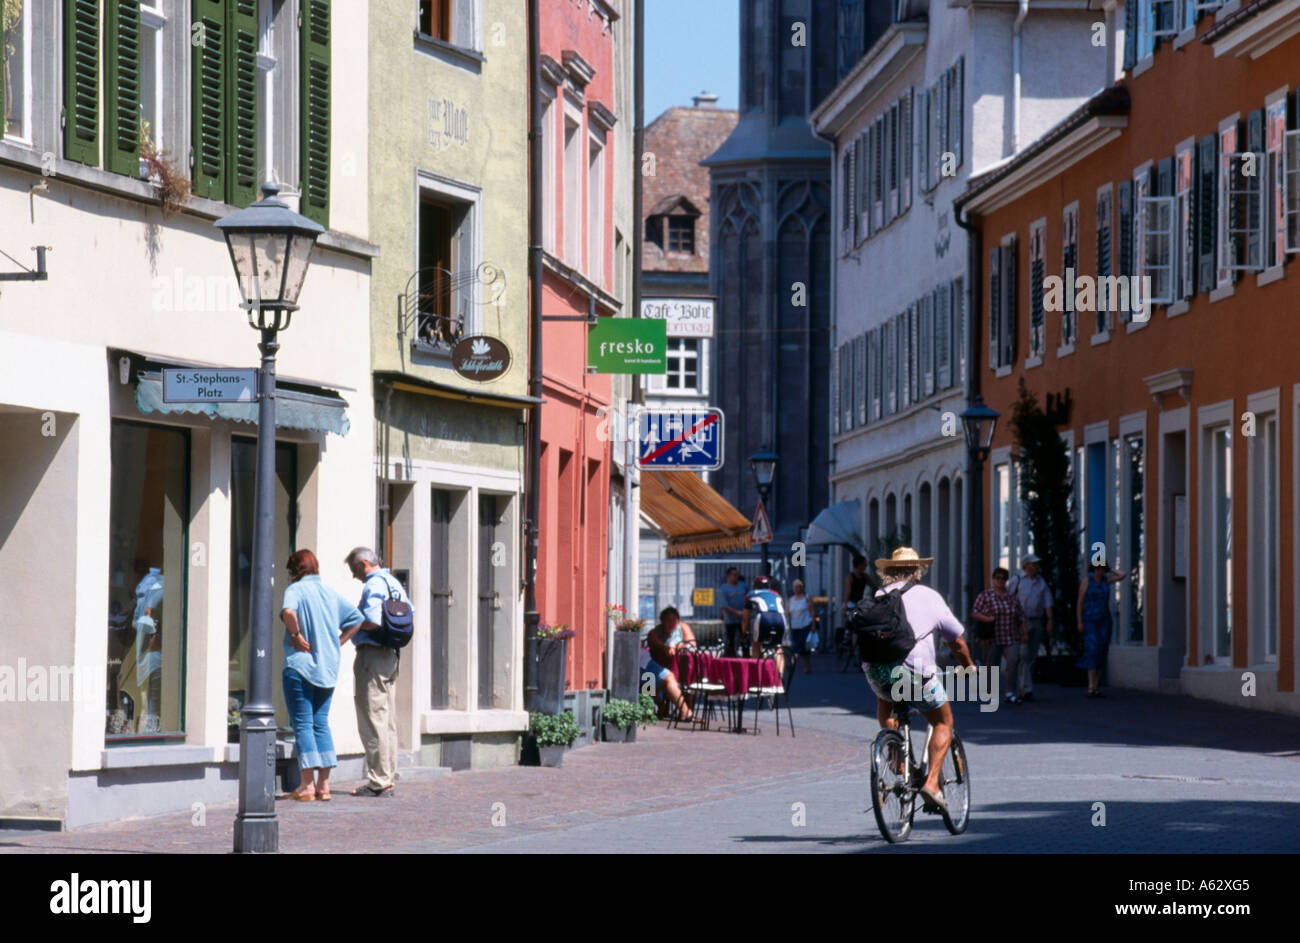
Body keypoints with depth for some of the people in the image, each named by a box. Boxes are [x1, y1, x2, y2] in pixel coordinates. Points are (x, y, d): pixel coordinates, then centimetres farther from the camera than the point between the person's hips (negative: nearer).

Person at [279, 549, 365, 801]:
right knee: (321, 723, 11)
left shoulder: (296, 589, -7)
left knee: (302, 724, -3)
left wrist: (296, 634, -14)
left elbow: (288, 612, -29)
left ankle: (307, 785, -7)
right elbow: (357, 620, 19)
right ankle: (324, 784, 9)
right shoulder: (332, 593, 12)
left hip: (300, 665, -6)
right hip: (328, 668, 6)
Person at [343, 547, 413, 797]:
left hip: (372, 655, -10)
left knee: (373, 720, -7)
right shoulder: (394, 583, 16)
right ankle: (388, 779, 16)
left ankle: (378, 782, -7)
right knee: (388, 722, 12)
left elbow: (372, 622, -24)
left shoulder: (373, 585, -13)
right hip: (391, 655, 10)